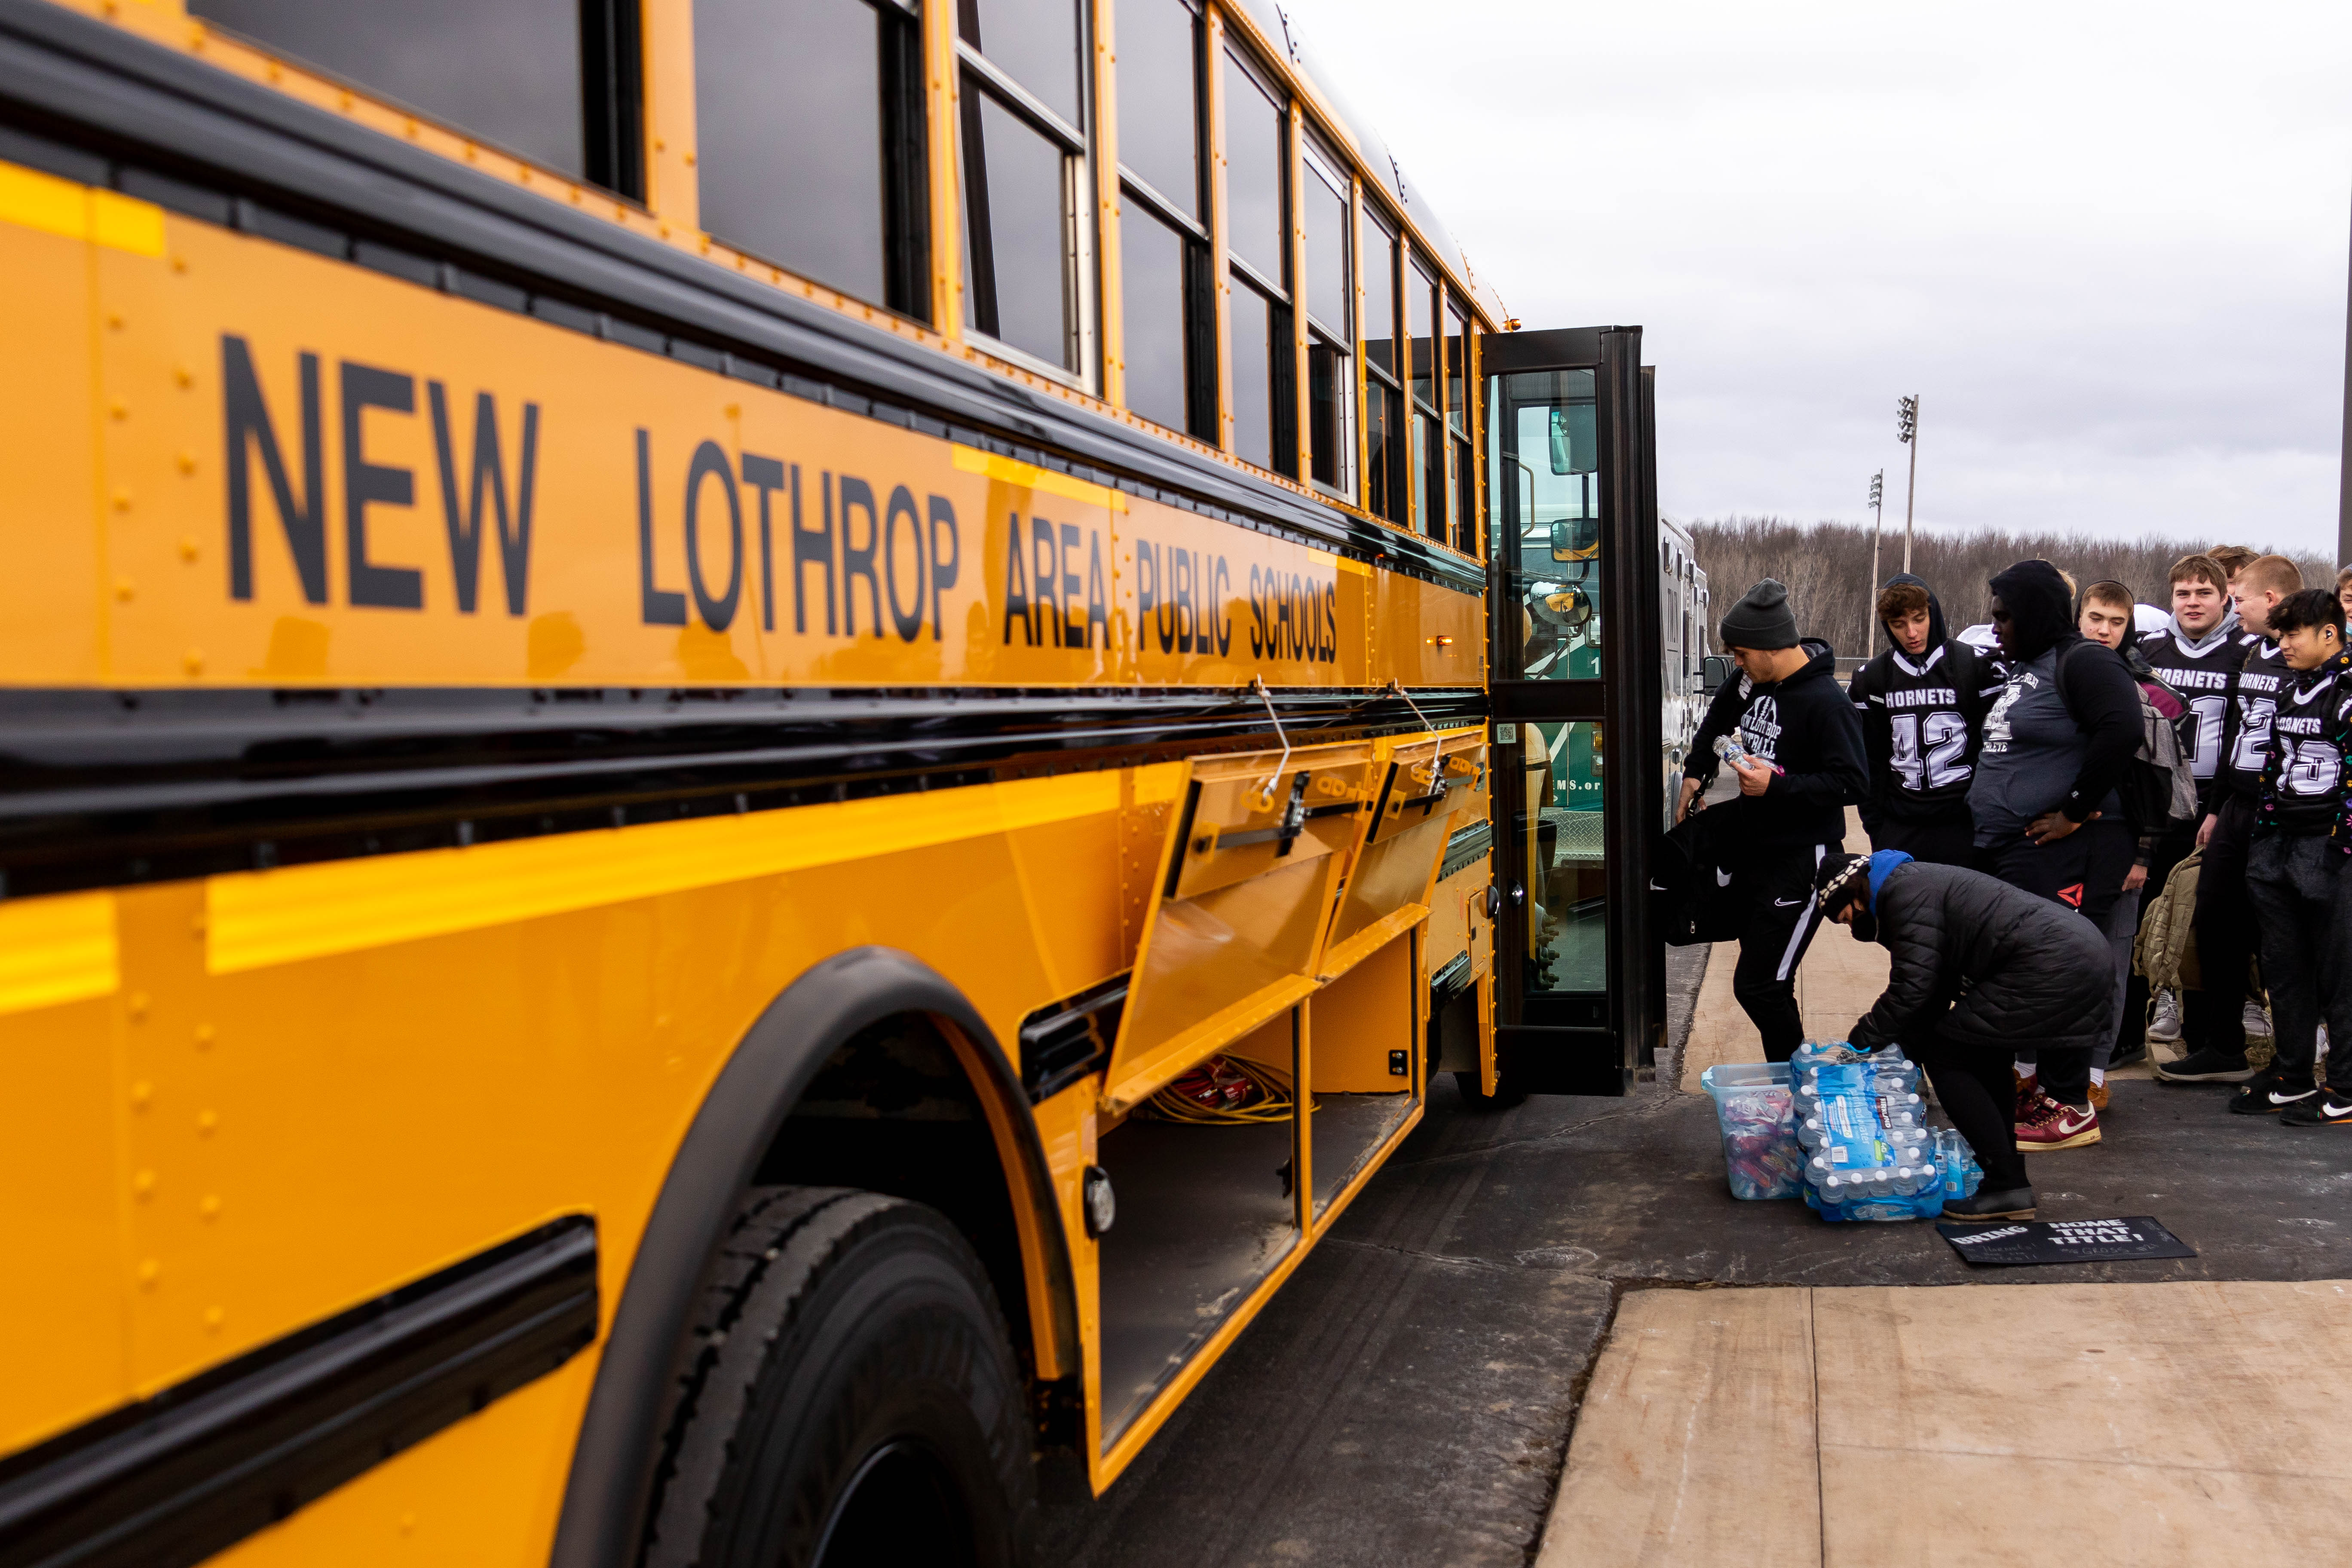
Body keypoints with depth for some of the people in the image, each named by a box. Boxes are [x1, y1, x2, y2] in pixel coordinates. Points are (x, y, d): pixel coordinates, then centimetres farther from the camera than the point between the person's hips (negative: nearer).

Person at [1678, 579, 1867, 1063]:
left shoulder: (1826, 704, -19)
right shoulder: (1752, 681, 5)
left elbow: (1851, 784, -22)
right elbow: (1717, 721, 27)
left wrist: (1778, 783, -25)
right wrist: (1695, 773, 17)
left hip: (1799, 862, -8)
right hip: (1752, 850, 8)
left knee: (1757, 986, -9)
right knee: (1768, 982, 15)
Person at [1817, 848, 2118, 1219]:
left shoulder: (1905, 892, -6)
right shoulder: (1922, 882, 25)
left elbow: (1911, 989, -12)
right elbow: (1933, 992, 27)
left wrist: (1861, 1040, -1)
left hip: (2052, 968, -11)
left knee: (1946, 1056, -2)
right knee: (1980, 1053, 22)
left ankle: (2007, 1188, -3)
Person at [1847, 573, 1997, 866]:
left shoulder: (1977, 666, -4)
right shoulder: (1871, 678, 6)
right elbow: (1869, 759, 10)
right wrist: (1873, 824, 5)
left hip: (1963, 825, -3)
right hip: (1899, 828, 3)